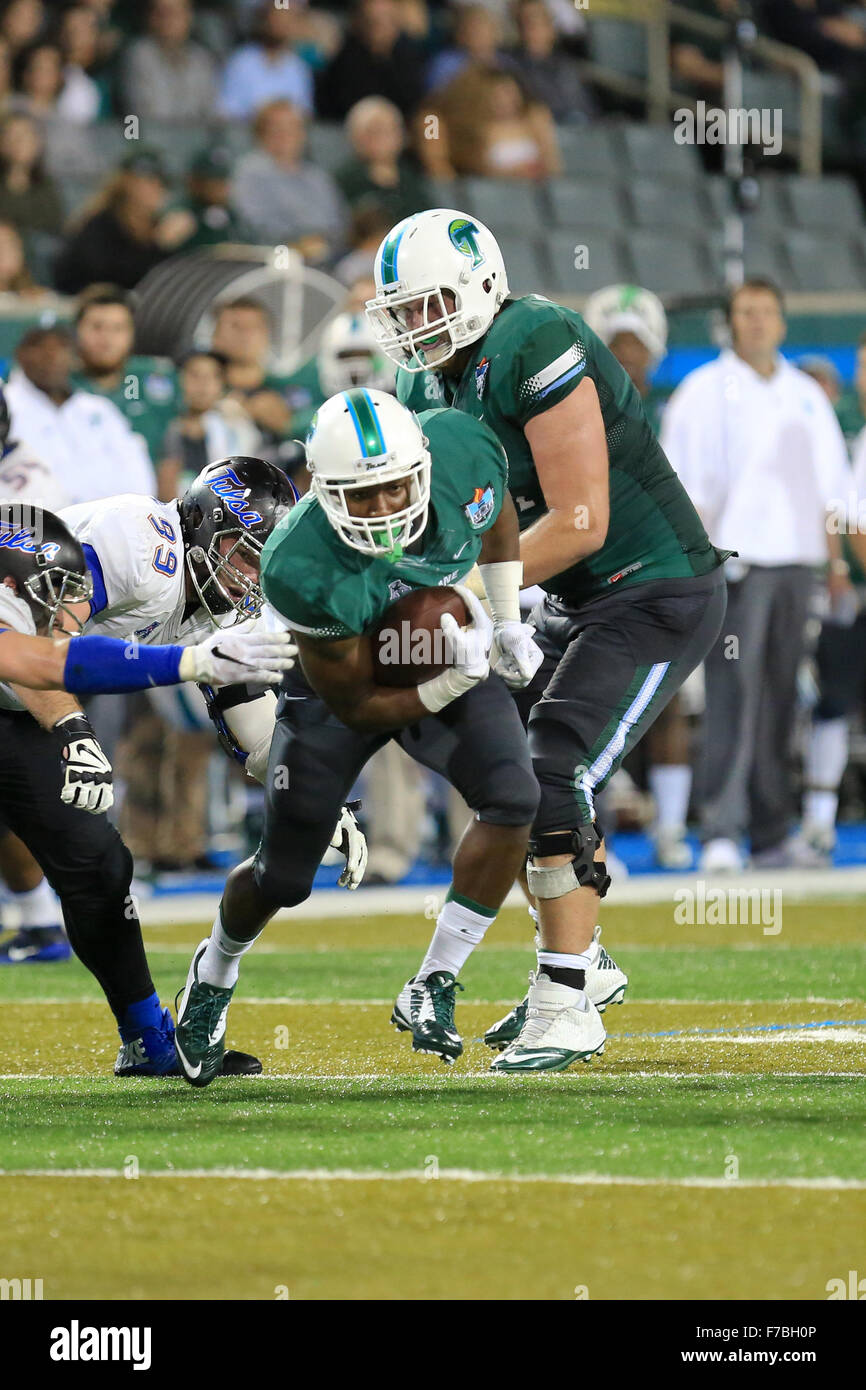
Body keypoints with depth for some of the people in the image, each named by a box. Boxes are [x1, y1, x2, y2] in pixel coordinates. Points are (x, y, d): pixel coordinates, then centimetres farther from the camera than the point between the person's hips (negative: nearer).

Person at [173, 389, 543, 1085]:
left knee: (513, 798, -23)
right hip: (347, 685, -3)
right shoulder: (304, 569, -40)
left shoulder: (462, 451, -29)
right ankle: (216, 974, 41)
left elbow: (498, 513, 0)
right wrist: (462, 678, -34)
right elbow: (358, 707, -27)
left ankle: (434, 988, -8)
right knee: (283, 878, 5)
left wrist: (507, 623, -2)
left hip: (450, 663, 3)